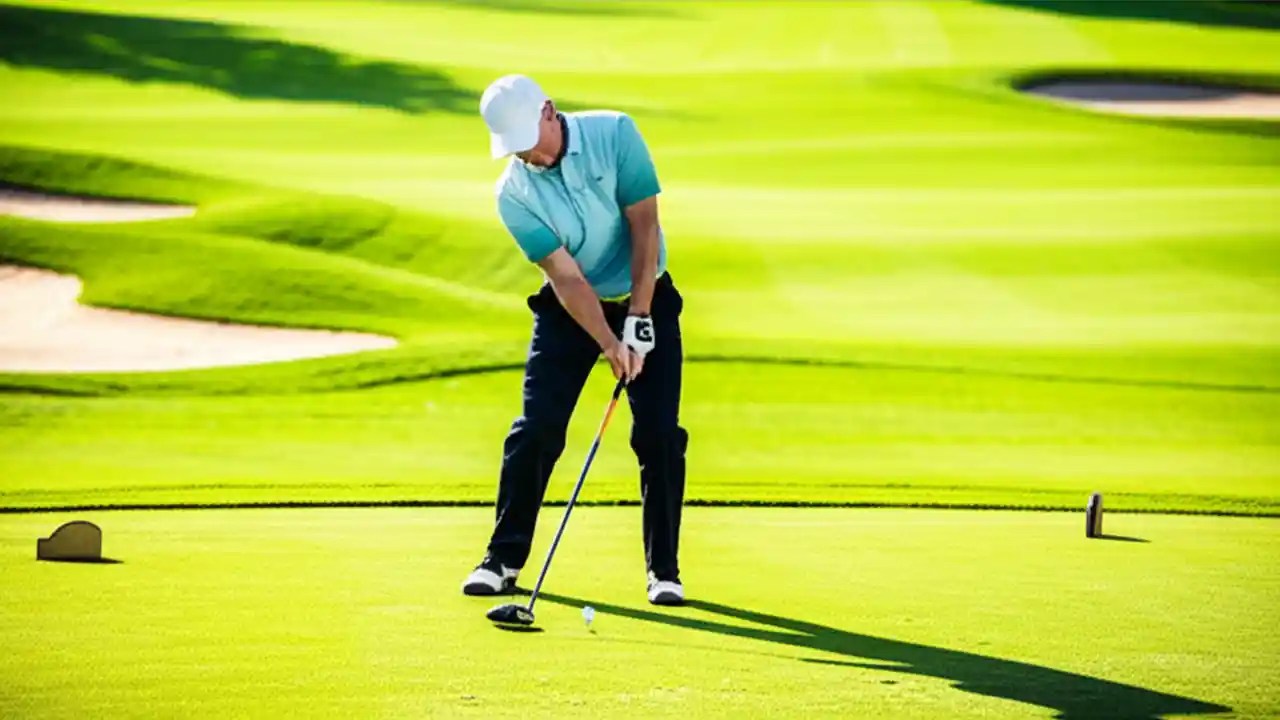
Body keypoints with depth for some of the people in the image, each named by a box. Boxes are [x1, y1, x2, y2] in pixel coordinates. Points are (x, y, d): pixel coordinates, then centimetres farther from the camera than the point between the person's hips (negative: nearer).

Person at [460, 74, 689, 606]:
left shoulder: (614, 134, -18)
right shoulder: (514, 194, -16)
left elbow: (644, 227, -17)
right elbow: (567, 277, -19)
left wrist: (638, 321, -21)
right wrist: (610, 345, -29)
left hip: (646, 301, -1)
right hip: (571, 310, 1)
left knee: (659, 435, -7)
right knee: (535, 431, -6)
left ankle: (663, 569, 2)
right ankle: (504, 558, 7)